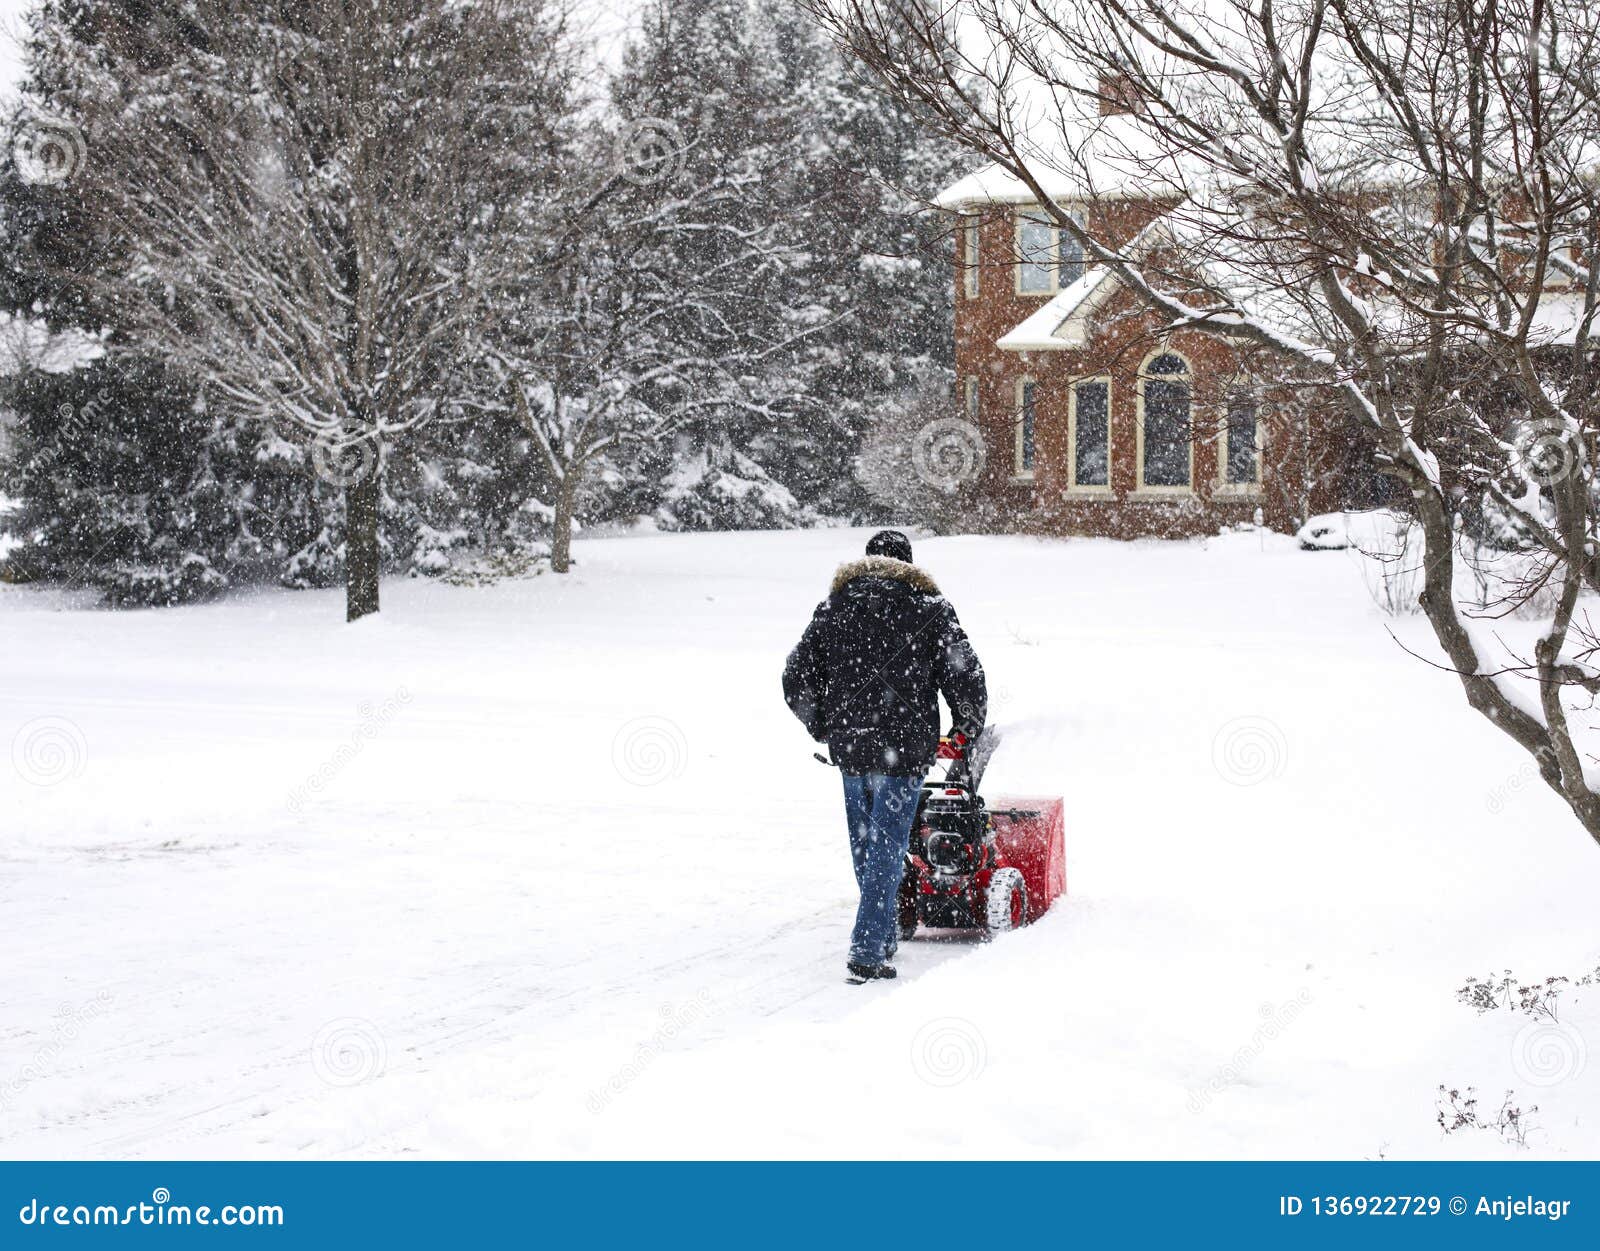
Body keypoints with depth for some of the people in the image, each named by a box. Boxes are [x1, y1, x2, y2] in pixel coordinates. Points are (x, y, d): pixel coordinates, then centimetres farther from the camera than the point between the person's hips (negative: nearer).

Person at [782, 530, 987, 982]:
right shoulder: (929, 608, 0)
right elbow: (965, 674, -4)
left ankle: (885, 939, 29)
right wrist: (967, 727, 13)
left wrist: (825, 729, 22)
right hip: (904, 747, -4)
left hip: (849, 746, 4)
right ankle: (867, 953, -11)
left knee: (864, 847, 18)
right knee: (886, 849, -3)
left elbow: (797, 679, 9)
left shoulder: (833, 607, 11)